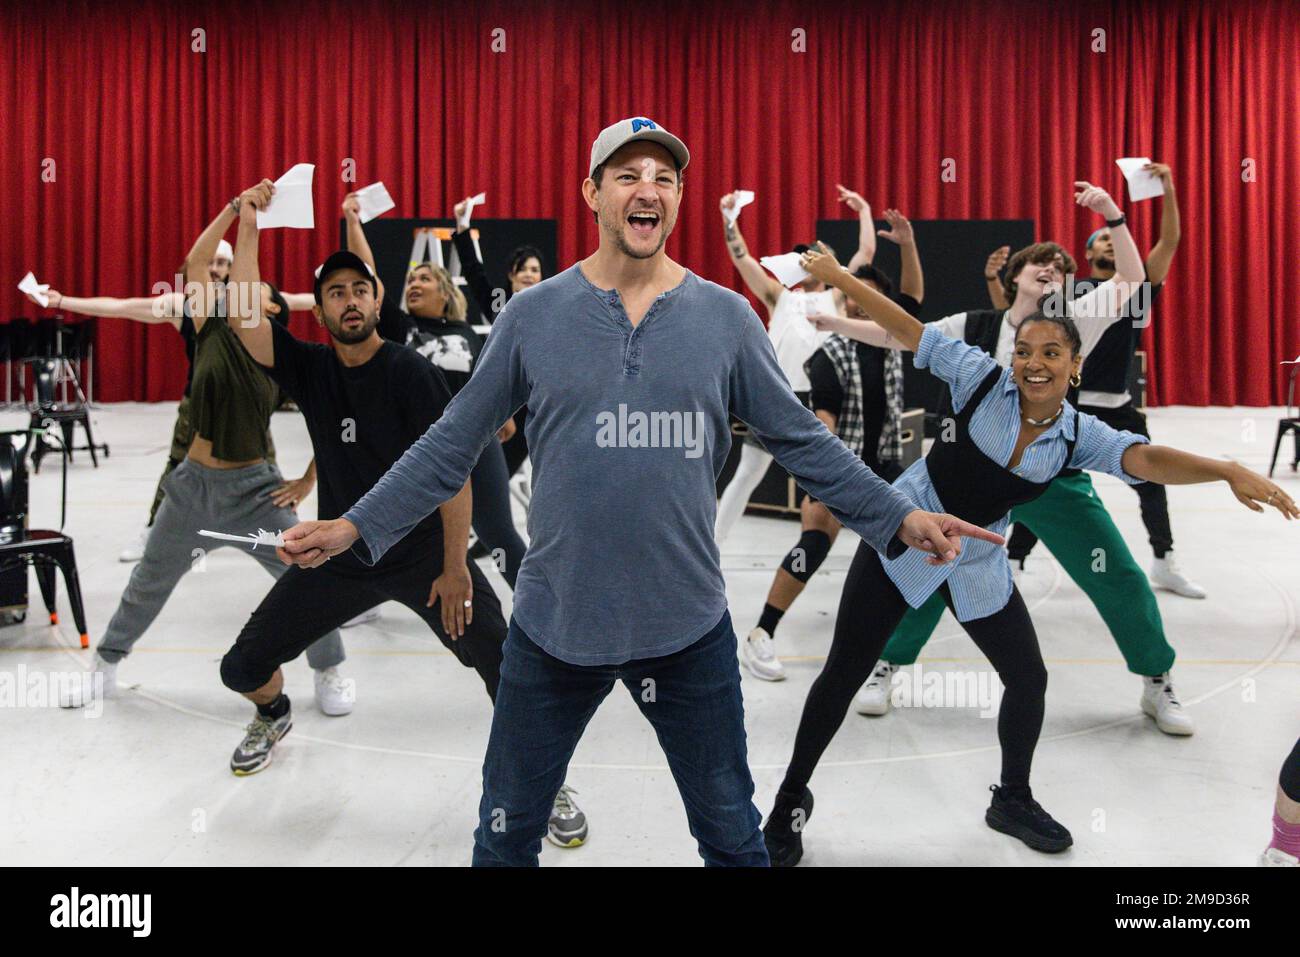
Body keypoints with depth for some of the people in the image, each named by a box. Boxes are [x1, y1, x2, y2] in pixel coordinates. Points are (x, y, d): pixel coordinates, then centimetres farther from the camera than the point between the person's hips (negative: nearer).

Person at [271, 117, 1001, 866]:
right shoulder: (533, 315, -3)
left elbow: (801, 439, 2)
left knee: (732, 835, 18)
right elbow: (454, 443, 1)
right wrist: (356, 527, -4)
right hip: (553, 626, 0)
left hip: (690, 627, 0)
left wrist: (901, 518, -5)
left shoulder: (727, 318, -2)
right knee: (507, 833, 18)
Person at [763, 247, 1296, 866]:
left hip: (977, 562, 4)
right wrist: (838, 277, -18)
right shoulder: (983, 380, -14)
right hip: (904, 537, -4)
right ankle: (791, 799, 18)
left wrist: (1229, 471, -40)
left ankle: (1012, 800, 38)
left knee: (1028, 679, 11)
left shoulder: (1081, 435, -8)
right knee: (845, 672, -1)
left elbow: (1145, 458, -23)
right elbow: (910, 331, -15)